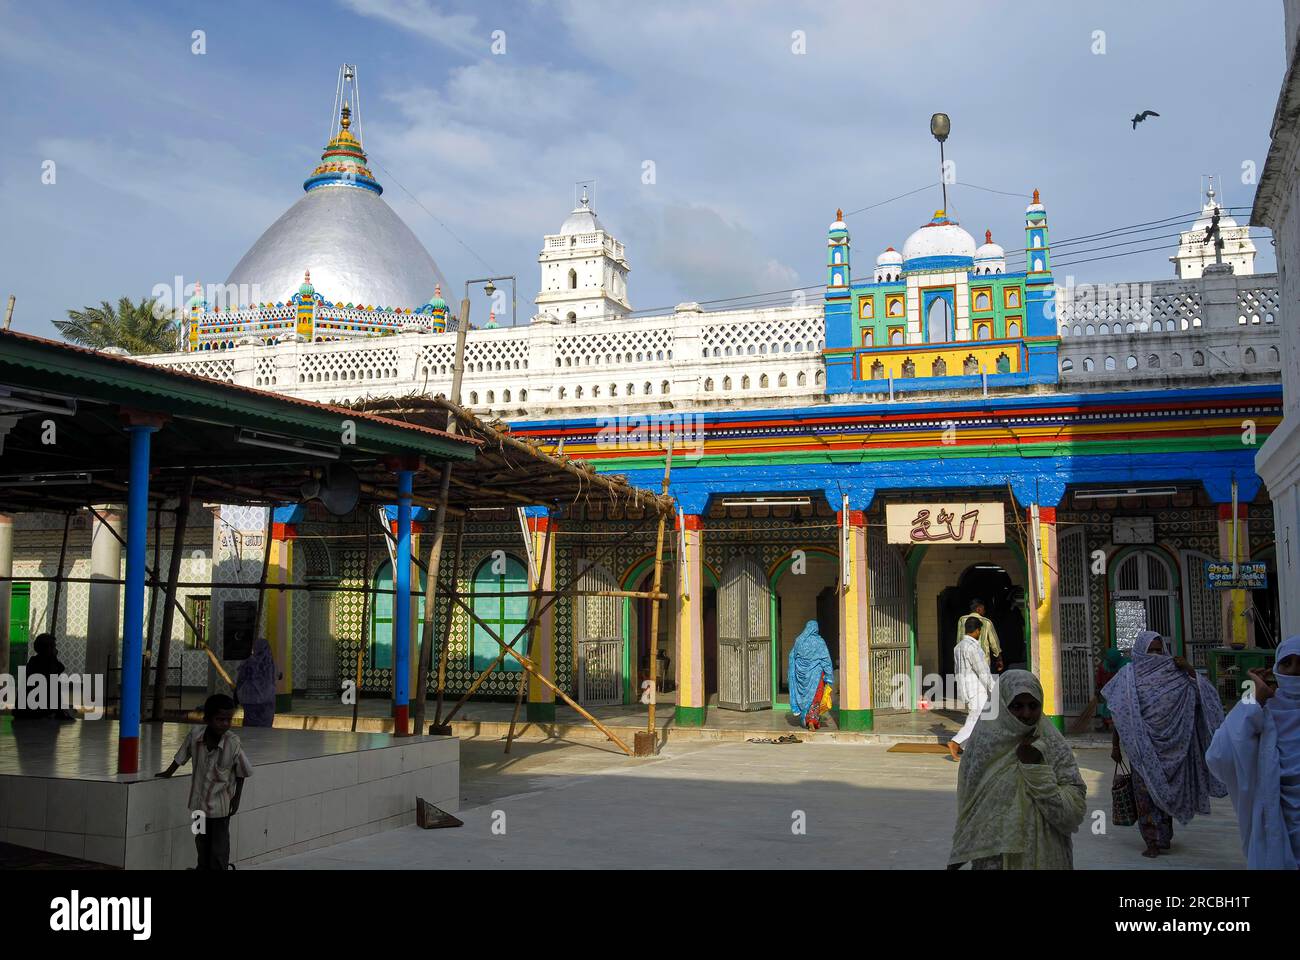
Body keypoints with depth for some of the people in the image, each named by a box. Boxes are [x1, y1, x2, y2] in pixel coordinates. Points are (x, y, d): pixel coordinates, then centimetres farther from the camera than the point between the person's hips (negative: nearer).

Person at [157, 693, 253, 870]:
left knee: (219, 849, 5)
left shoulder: (233, 744, -25)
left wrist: (237, 798, -6)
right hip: (199, 802, 4)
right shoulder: (194, 735, -18)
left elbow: (241, 774, -11)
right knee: (201, 842, 23)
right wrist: (168, 773, 14)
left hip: (220, 805, -4)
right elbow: (181, 757, 3)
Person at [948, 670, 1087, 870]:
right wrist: (957, 860, 7)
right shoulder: (982, 744, -6)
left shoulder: (1055, 748, -9)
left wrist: (1035, 767, -19)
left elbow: (1073, 816, -15)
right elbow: (967, 809, 2)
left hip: (1044, 860, -1)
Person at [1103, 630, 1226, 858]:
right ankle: (1152, 842, 2)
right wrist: (1115, 745, -5)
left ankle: (1164, 836, 26)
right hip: (1142, 745, -3)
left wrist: (1189, 669, -13)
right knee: (1145, 790, -2)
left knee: (1166, 790, 11)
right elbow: (1119, 715, -3)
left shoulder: (1174, 674, 4)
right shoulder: (1128, 676, -3)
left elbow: (1201, 692, 0)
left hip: (1169, 746, 3)